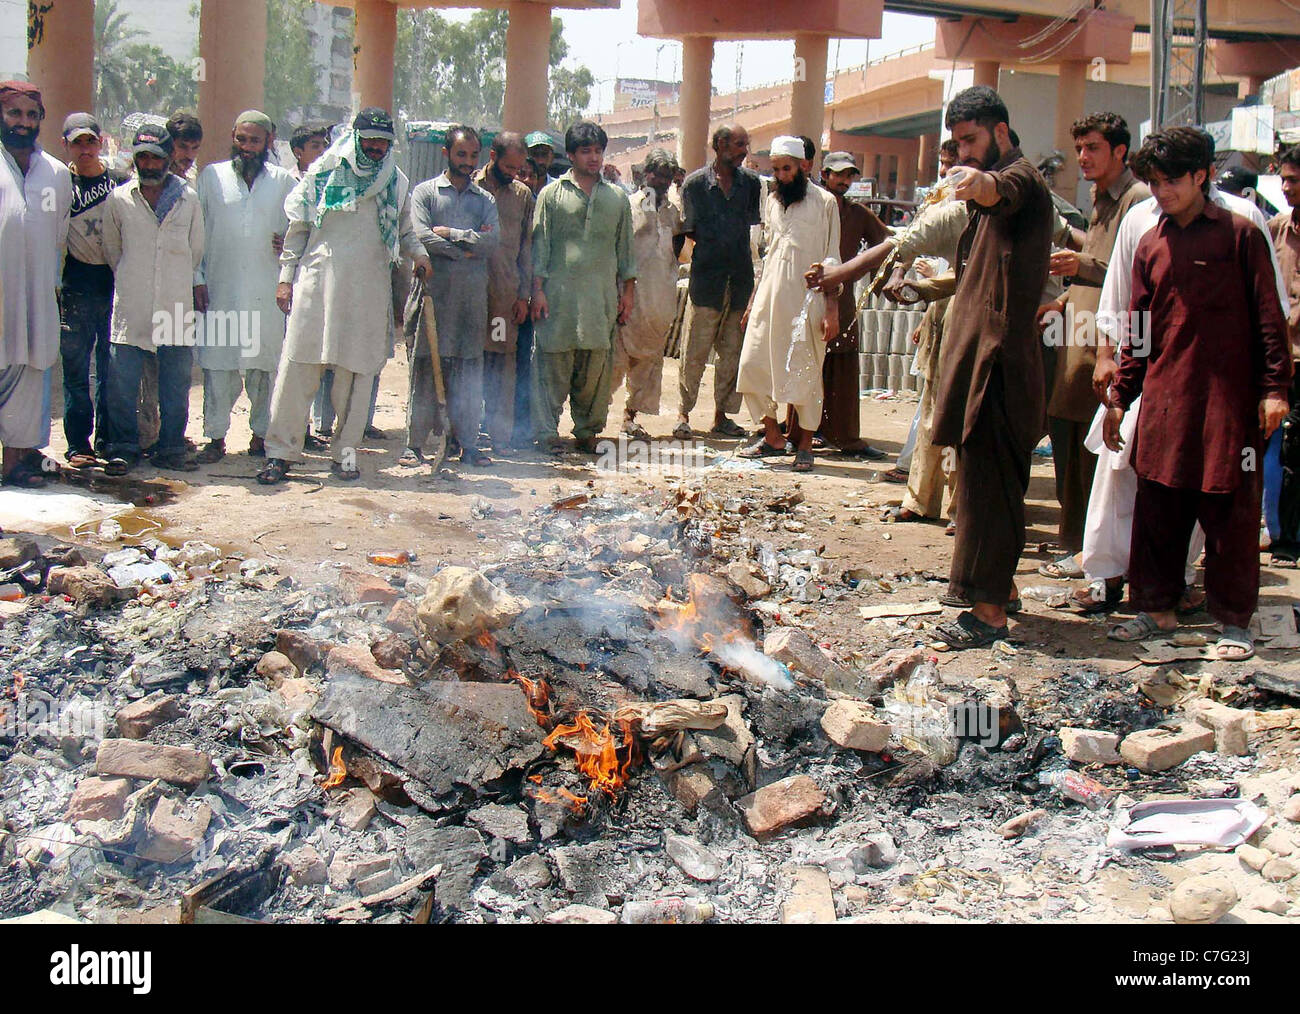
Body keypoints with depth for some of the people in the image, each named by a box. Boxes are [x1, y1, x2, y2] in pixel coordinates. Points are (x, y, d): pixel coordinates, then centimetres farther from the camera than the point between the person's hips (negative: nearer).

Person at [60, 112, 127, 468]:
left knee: (111, 371, 6)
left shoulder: (121, 182, 8)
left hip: (115, 288, 1)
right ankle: (78, 444, 8)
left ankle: (107, 441, 15)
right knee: (76, 371, 1)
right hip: (75, 291, -1)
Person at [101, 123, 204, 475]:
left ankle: (171, 449, 14)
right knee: (122, 382, -2)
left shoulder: (188, 198, 7)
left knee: (176, 382, 4)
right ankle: (123, 449, 8)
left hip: (177, 305, 1)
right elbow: (112, 249, 17)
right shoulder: (118, 199, 5)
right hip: (131, 307, 0)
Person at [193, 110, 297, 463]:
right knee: (217, 363, -2)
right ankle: (216, 437, 5)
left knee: (265, 364, 4)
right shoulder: (211, 176, 9)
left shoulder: (283, 181, 11)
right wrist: (197, 279, 1)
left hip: (266, 291, 1)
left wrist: (288, 245, -8)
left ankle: (260, 435, 14)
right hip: (220, 289, 0)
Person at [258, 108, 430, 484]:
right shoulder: (324, 172, 7)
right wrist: (286, 277, 3)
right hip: (317, 281, -2)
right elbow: (298, 227, 10)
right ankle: (280, 451, 0)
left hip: (369, 289, 2)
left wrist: (418, 253, -1)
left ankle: (345, 452, 11)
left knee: (358, 372, 2)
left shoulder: (396, 182, 13)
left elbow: (404, 232, 22)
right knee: (298, 368, -4)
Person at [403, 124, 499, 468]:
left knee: (470, 369, 3)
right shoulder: (425, 192, 8)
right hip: (433, 292, -2)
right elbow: (422, 237, -8)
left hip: (472, 296, 3)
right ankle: (415, 443, 1)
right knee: (424, 366, -3)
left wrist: (449, 233, -5)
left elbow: (492, 240, -1)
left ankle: (467, 442, 8)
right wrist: (467, 248, -6)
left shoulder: (485, 199, 16)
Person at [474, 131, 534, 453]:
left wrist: (524, 295, 8)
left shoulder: (523, 195, 11)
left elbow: (527, 248, 13)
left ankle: (500, 434, 8)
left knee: (503, 363, 2)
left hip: (506, 293, 2)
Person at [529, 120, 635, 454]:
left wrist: (628, 289, 11)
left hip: (602, 294, 2)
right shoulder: (552, 194, 8)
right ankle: (546, 431, 2)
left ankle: (587, 430, 12)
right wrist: (538, 290, -3)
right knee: (553, 363, -4)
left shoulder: (617, 198, 15)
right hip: (559, 291, -2)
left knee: (596, 367, 2)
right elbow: (540, 245, 4)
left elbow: (625, 247, 17)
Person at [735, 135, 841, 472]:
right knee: (753, 364, 0)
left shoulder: (824, 202, -1)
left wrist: (832, 310, -9)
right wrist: (753, 301, 19)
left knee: (805, 372, -2)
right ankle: (772, 437, 13)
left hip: (806, 299, -5)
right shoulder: (773, 200, 16)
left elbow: (832, 260, -3)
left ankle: (805, 444, 10)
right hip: (769, 298, 6)